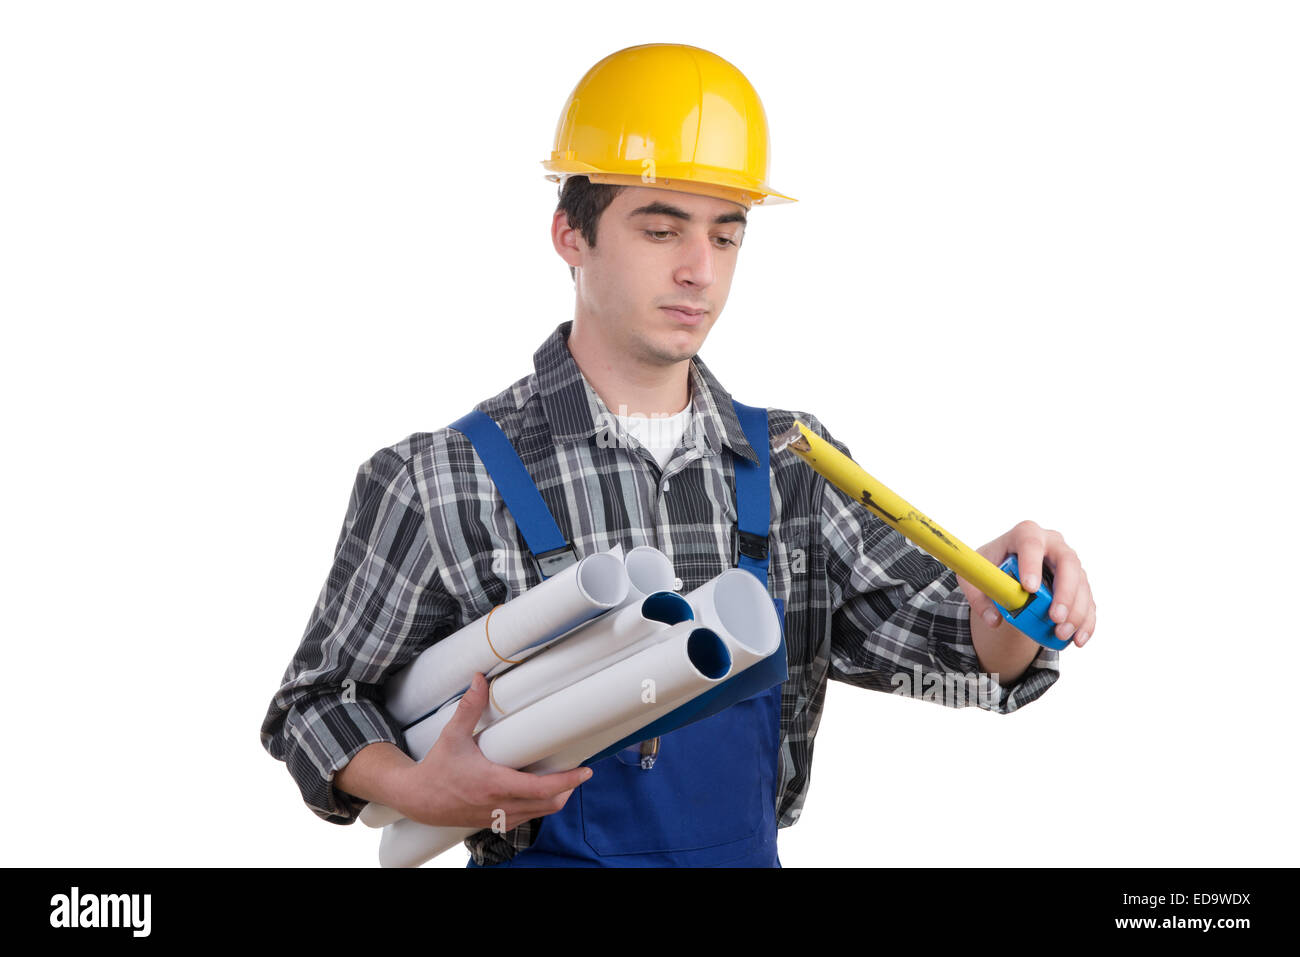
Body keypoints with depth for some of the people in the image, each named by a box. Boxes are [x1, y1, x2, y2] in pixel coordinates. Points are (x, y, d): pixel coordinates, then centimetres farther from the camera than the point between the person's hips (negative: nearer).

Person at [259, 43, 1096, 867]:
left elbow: (949, 642, 2)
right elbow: (320, 700, 4)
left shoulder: (794, 467, 8)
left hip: (751, 852, 6)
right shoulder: (444, 488, -5)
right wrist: (417, 791, -15)